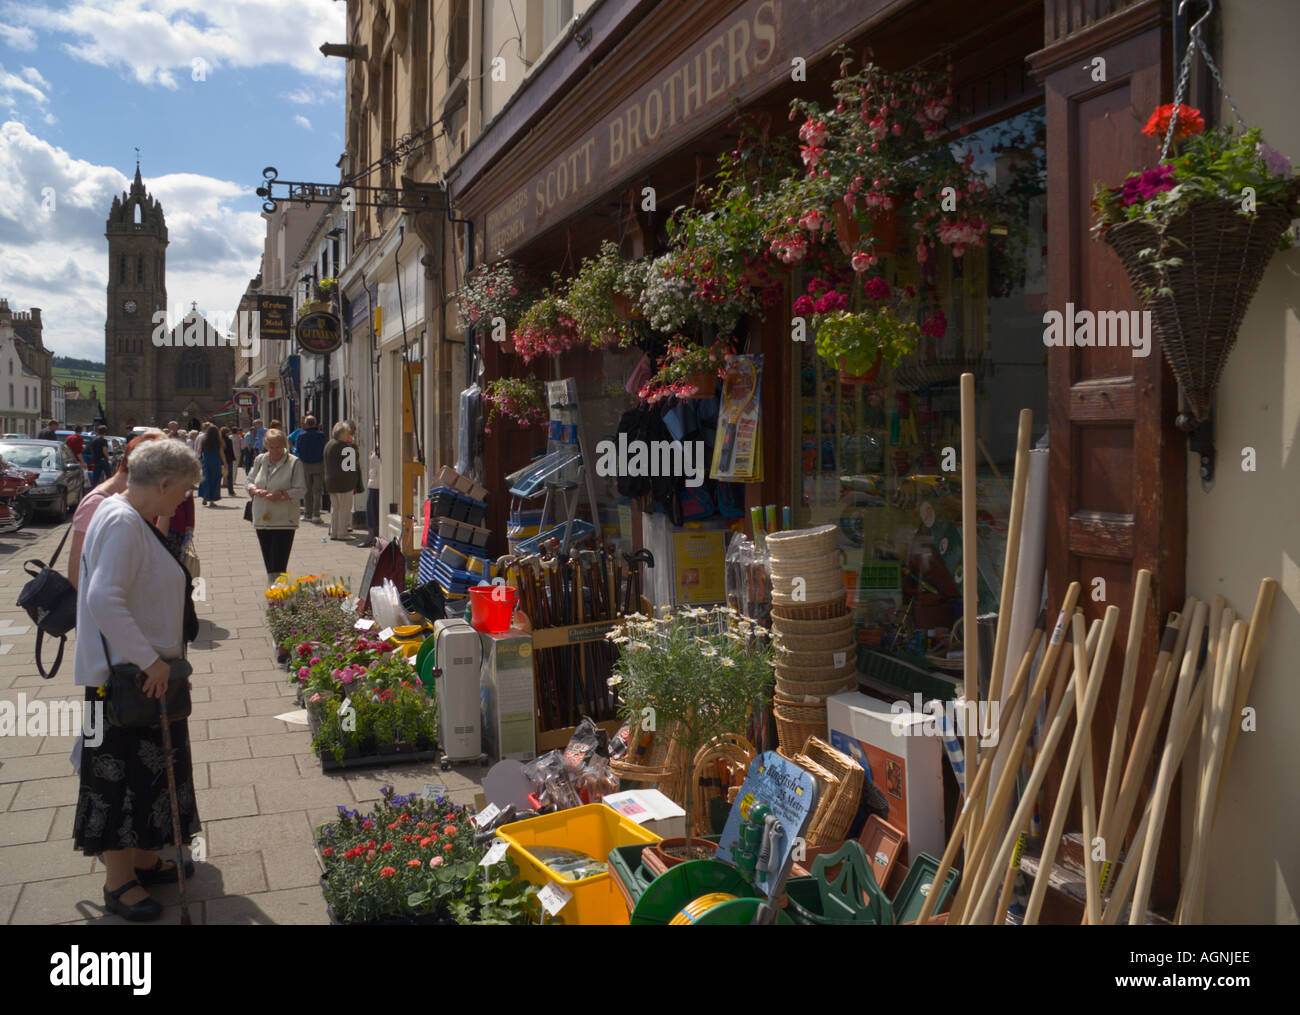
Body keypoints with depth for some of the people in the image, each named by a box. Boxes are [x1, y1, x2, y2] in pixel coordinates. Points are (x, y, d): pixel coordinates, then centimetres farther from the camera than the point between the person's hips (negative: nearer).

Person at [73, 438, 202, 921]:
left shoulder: (135, 520, 9)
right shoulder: (121, 523, -22)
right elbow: (104, 600, -31)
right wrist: (150, 661, -26)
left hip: (146, 670, 10)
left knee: (149, 769, 19)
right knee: (122, 775, 4)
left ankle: (145, 861, 34)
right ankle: (118, 881, 18)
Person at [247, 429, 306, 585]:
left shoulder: (294, 463, -5)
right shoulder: (260, 460, 10)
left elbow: (301, 490, -8)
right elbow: (249, 482, 14)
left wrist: (281, 495, -22)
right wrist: (256, 490, -8)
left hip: (284, 520, -5)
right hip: (262, 518, 5)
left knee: (279, 564, -10)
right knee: (268, 563, 13)